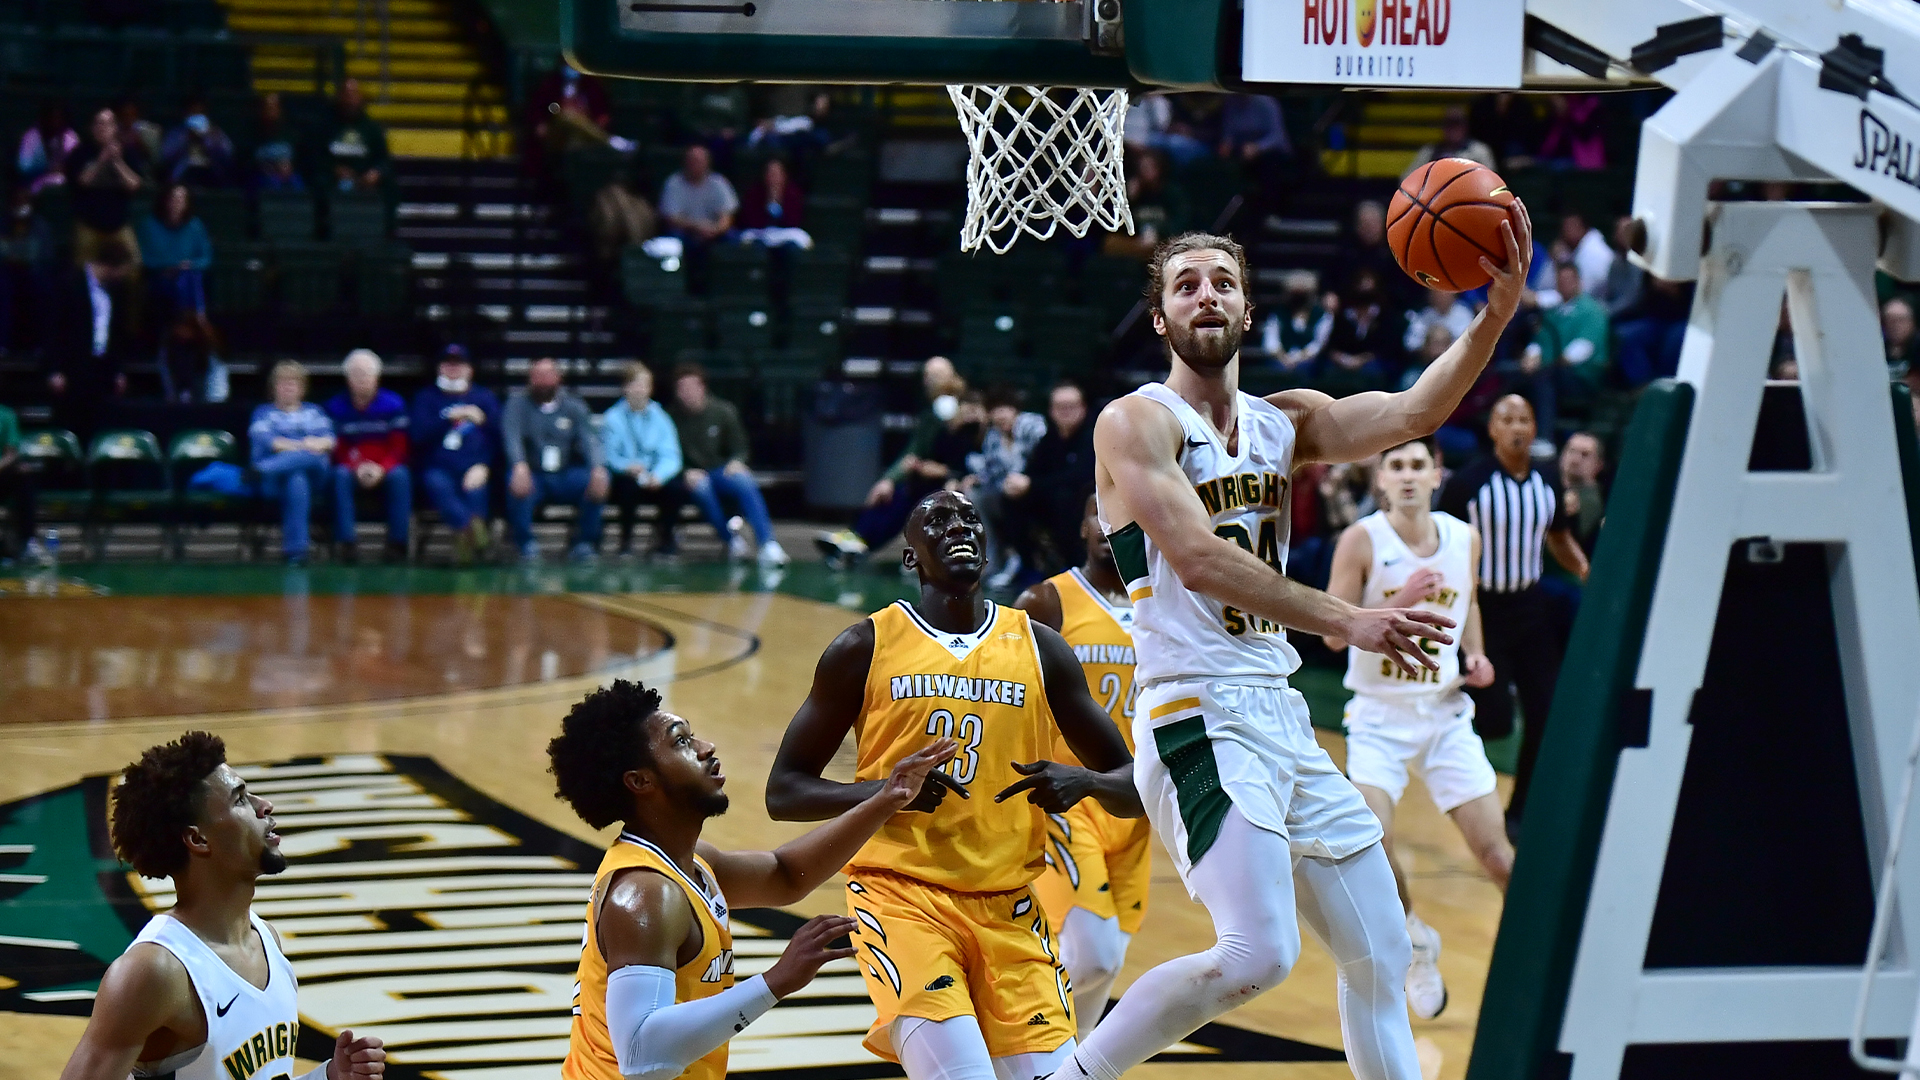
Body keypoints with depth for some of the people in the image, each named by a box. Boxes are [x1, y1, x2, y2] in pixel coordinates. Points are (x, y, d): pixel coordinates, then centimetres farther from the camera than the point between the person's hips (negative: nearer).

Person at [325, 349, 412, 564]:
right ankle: (348, 543, -36)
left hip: (386, 468, 0)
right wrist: (357, 467, -19)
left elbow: (400, 448, -1)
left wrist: (381, 469, -21)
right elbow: (337, 448, 1)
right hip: (352, 468, 0)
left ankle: (397, 543, -29)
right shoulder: (336, 407, 3)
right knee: (341, 475, -34)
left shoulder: (393, 405, 0)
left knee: (400, 475, -34)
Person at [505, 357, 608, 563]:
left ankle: (583, 544, -8)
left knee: (598, 484, -26)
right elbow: (512, 435, -13)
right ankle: (526, 544, -14)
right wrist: (520, 466, -34)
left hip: (565, 476, 2)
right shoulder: (518, 403, 3)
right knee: (516, 485, -36)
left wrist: (598, 468, -26)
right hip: (533, 475, -2)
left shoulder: (573, 406, 8)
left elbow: (588, 438, -5)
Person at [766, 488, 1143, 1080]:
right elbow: (783, 792, 2)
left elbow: (1134, 787, 12)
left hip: (1007, 904, 4)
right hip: (901, 894, -3)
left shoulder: (1039, 648, 9)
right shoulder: (865, 648, 2)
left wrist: (1084, 781, -11)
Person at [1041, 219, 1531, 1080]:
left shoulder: (1282, 422, 14)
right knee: (1258, 953, -23)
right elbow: (1199, 560, -19)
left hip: (1283, 718, 8)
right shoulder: (1136, 423, -6)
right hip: (1199, 718, -8)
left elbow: (1409, 414, -1)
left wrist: (1497, 313, -16)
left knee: (1381, 957, 11)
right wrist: (1346, 622, -26)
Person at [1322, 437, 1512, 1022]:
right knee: (1370, 836, -21)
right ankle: (1415, 937, 7)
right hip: (1380, 715, -3)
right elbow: (1334, 632, -15)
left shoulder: (1464, 539, 1)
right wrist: (1400, 601, -27)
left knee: (1494, 848, -3)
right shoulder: (1362, 540, -12)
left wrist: (1475, 655, 2)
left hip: (1446, 713, 3)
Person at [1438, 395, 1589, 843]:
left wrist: (1584, 569, 2)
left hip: (1530, 607, 5)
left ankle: (1521, 812, 15)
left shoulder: (1547, 485, 4)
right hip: (1482, 608, -5)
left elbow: (1560, 539, 19)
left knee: (1546, 713, 0)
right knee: (1495, 720, -12)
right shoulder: (1468, 482, -12)